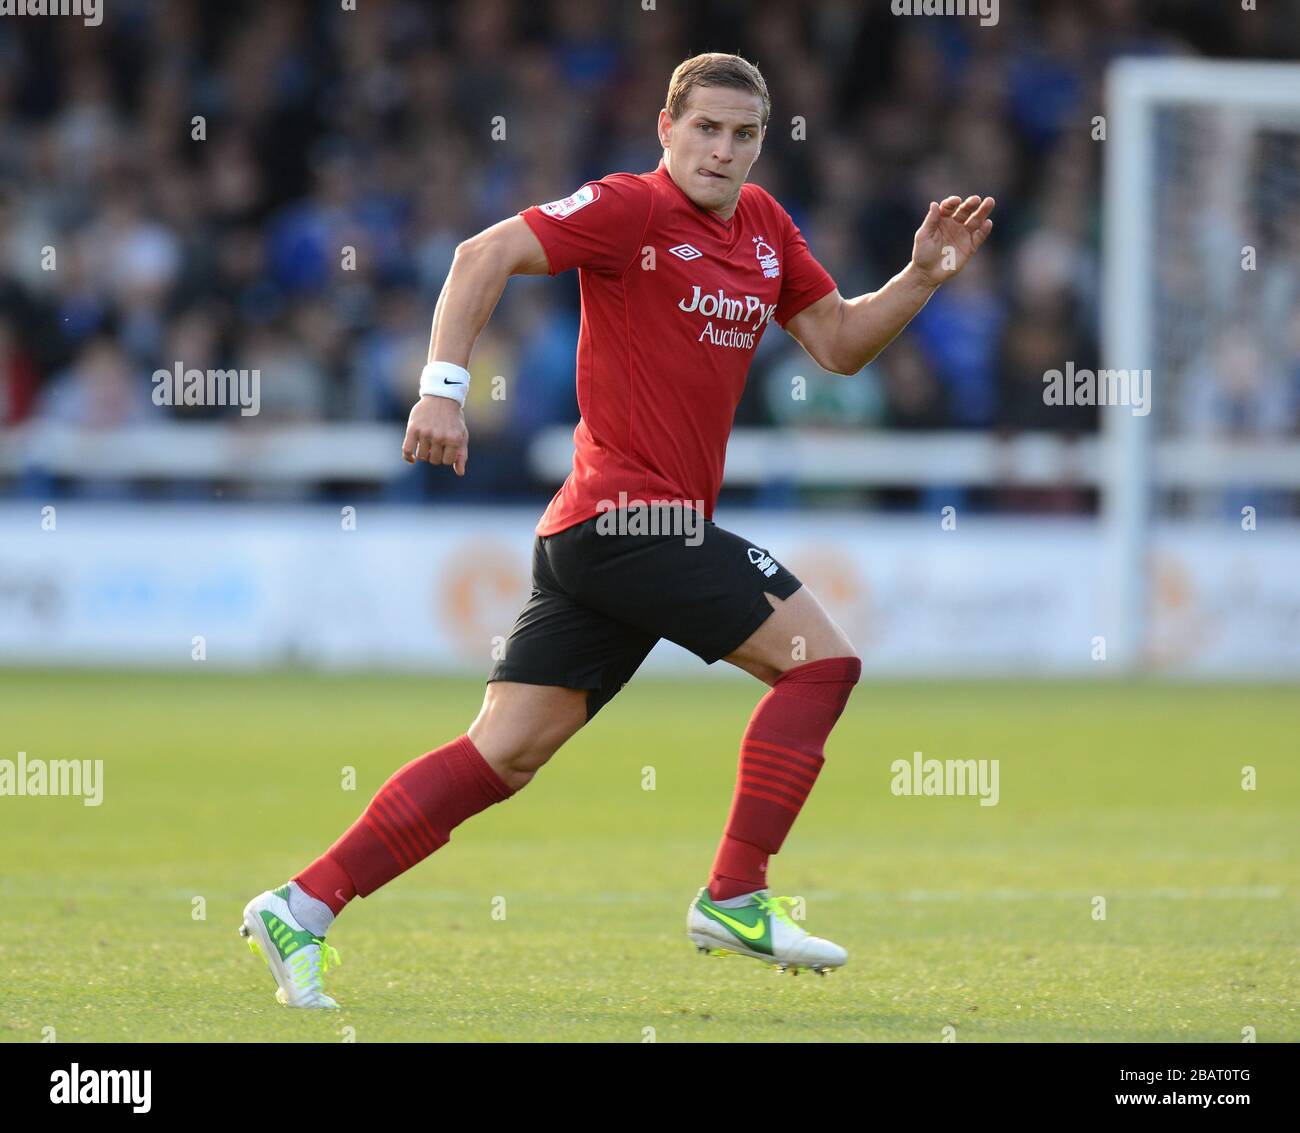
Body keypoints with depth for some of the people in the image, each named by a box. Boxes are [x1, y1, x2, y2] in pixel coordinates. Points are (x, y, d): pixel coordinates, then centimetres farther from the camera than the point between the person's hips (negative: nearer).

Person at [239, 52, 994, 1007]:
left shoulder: (761, 223, 17)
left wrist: (923, 275, 8)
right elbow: (487, 255, -17)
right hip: (630, 515, -8)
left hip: (596, 534, 8)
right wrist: (445, 384, -27)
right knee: (820, 658, -7)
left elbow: (839, 342, 23)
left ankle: (301, 908, 1)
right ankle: (735, 900, -4)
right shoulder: (631, 209, -9)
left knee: (504, 753, 3)